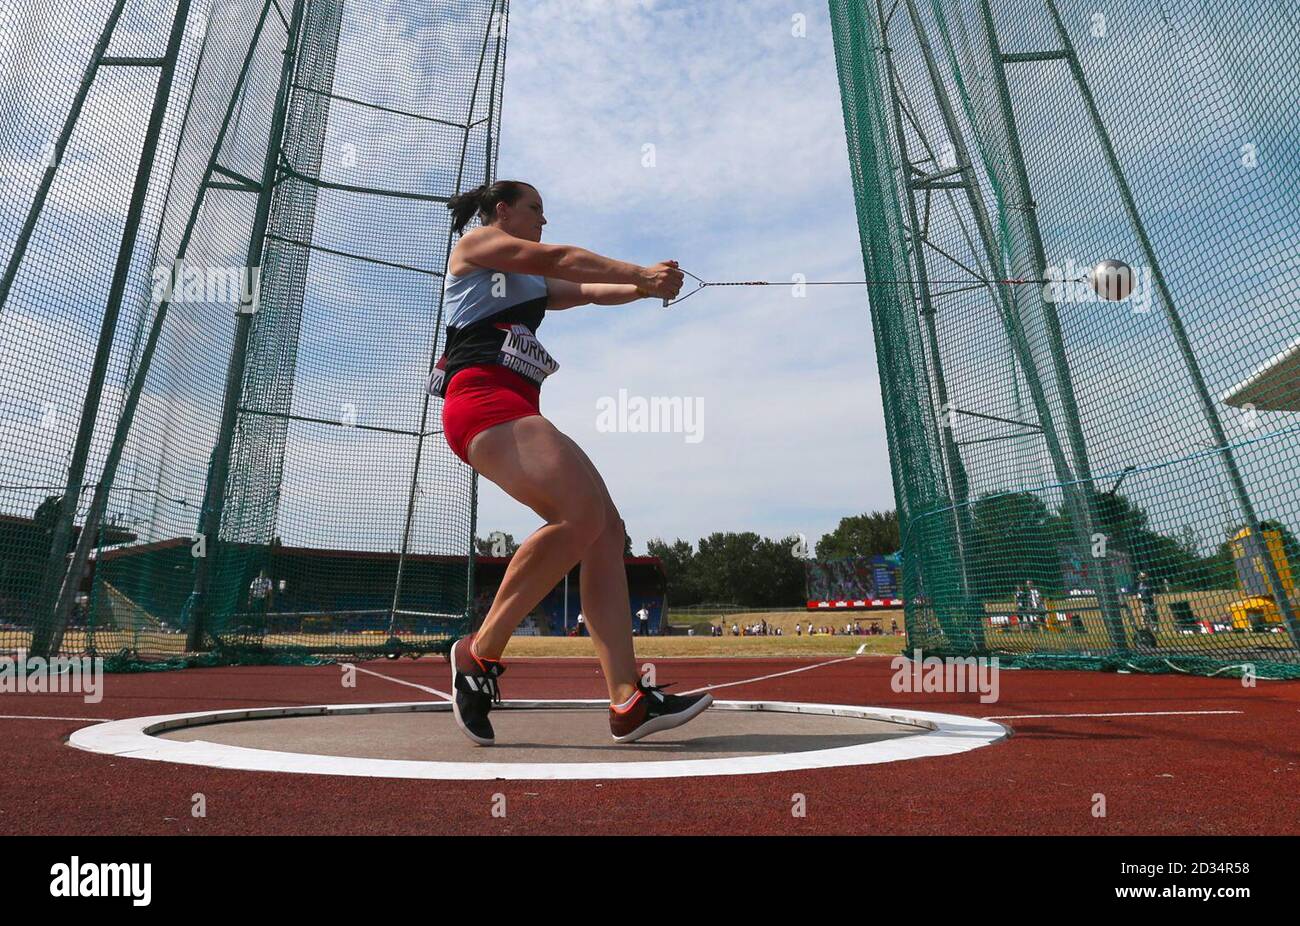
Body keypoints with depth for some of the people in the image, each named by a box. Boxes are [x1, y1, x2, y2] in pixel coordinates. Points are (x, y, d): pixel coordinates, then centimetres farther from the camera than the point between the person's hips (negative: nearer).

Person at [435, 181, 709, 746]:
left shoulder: (533, 286, 35)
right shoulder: (474, 244, 12)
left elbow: (591, 290, 23)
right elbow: (559, 259, -1)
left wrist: (644, 287, 6)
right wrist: (641, 271, -2)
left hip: (519, 412, 9)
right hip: (482, 398, -9)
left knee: (606, 529, -8)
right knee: (580, 516, -27)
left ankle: (628, 701, -13)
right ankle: (481, 651, -13)